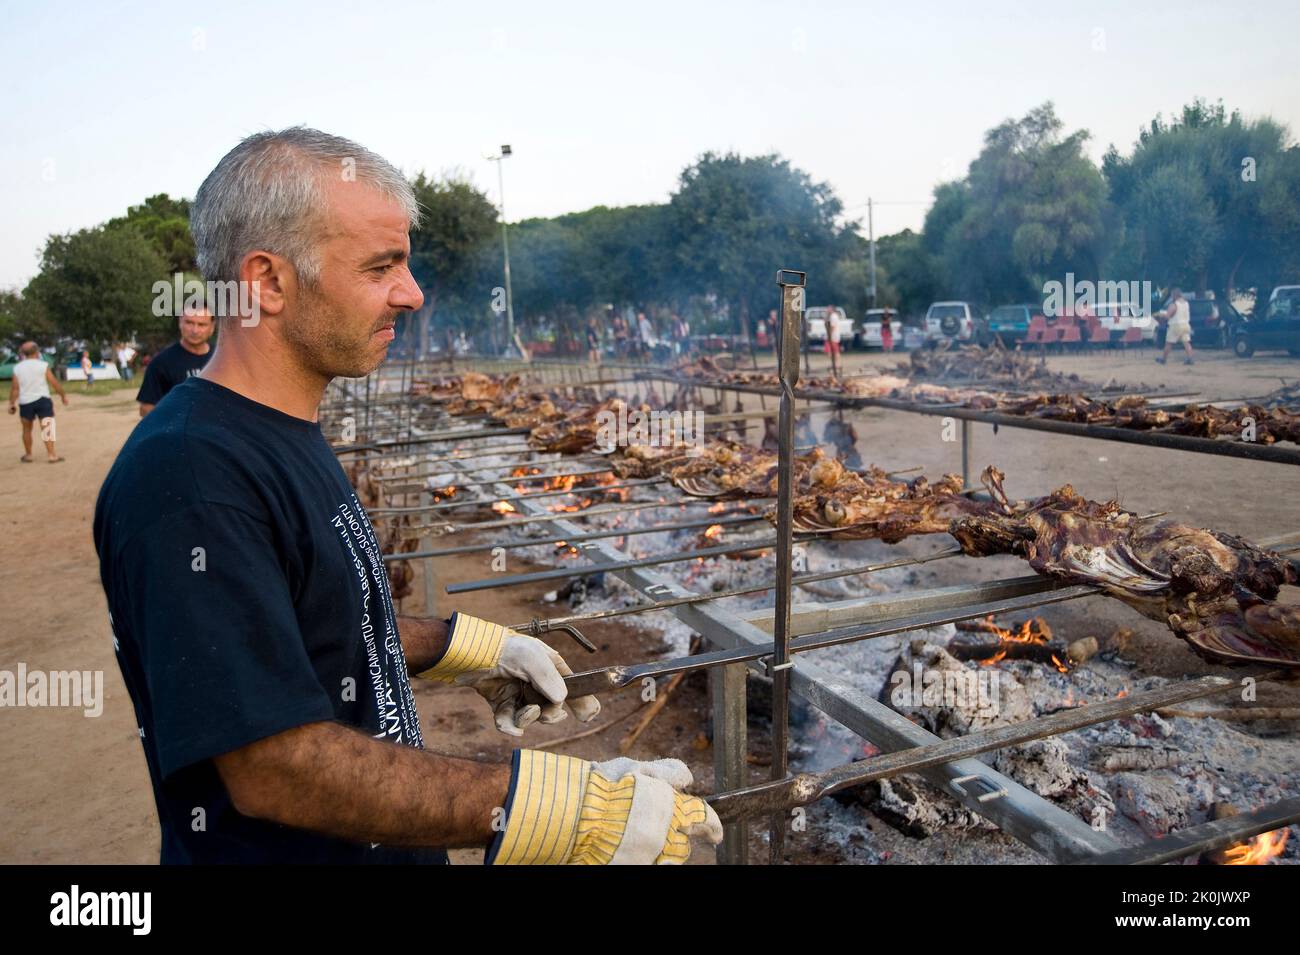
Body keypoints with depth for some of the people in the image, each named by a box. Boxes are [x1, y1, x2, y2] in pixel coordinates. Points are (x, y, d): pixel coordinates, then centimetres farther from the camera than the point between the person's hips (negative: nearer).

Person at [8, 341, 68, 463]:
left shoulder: (17, 368, 2)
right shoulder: (43, 365, -5)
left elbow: (14, 388, 1)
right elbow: (54, 383, -6)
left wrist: (12, 404, 6)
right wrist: (63, 395, 6)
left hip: (25, 402, 3)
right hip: (42, 400, -3)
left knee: (27, 429, 16)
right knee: (47, 427, -4)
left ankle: (28, 455, 24)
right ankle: (51, 454, -10)